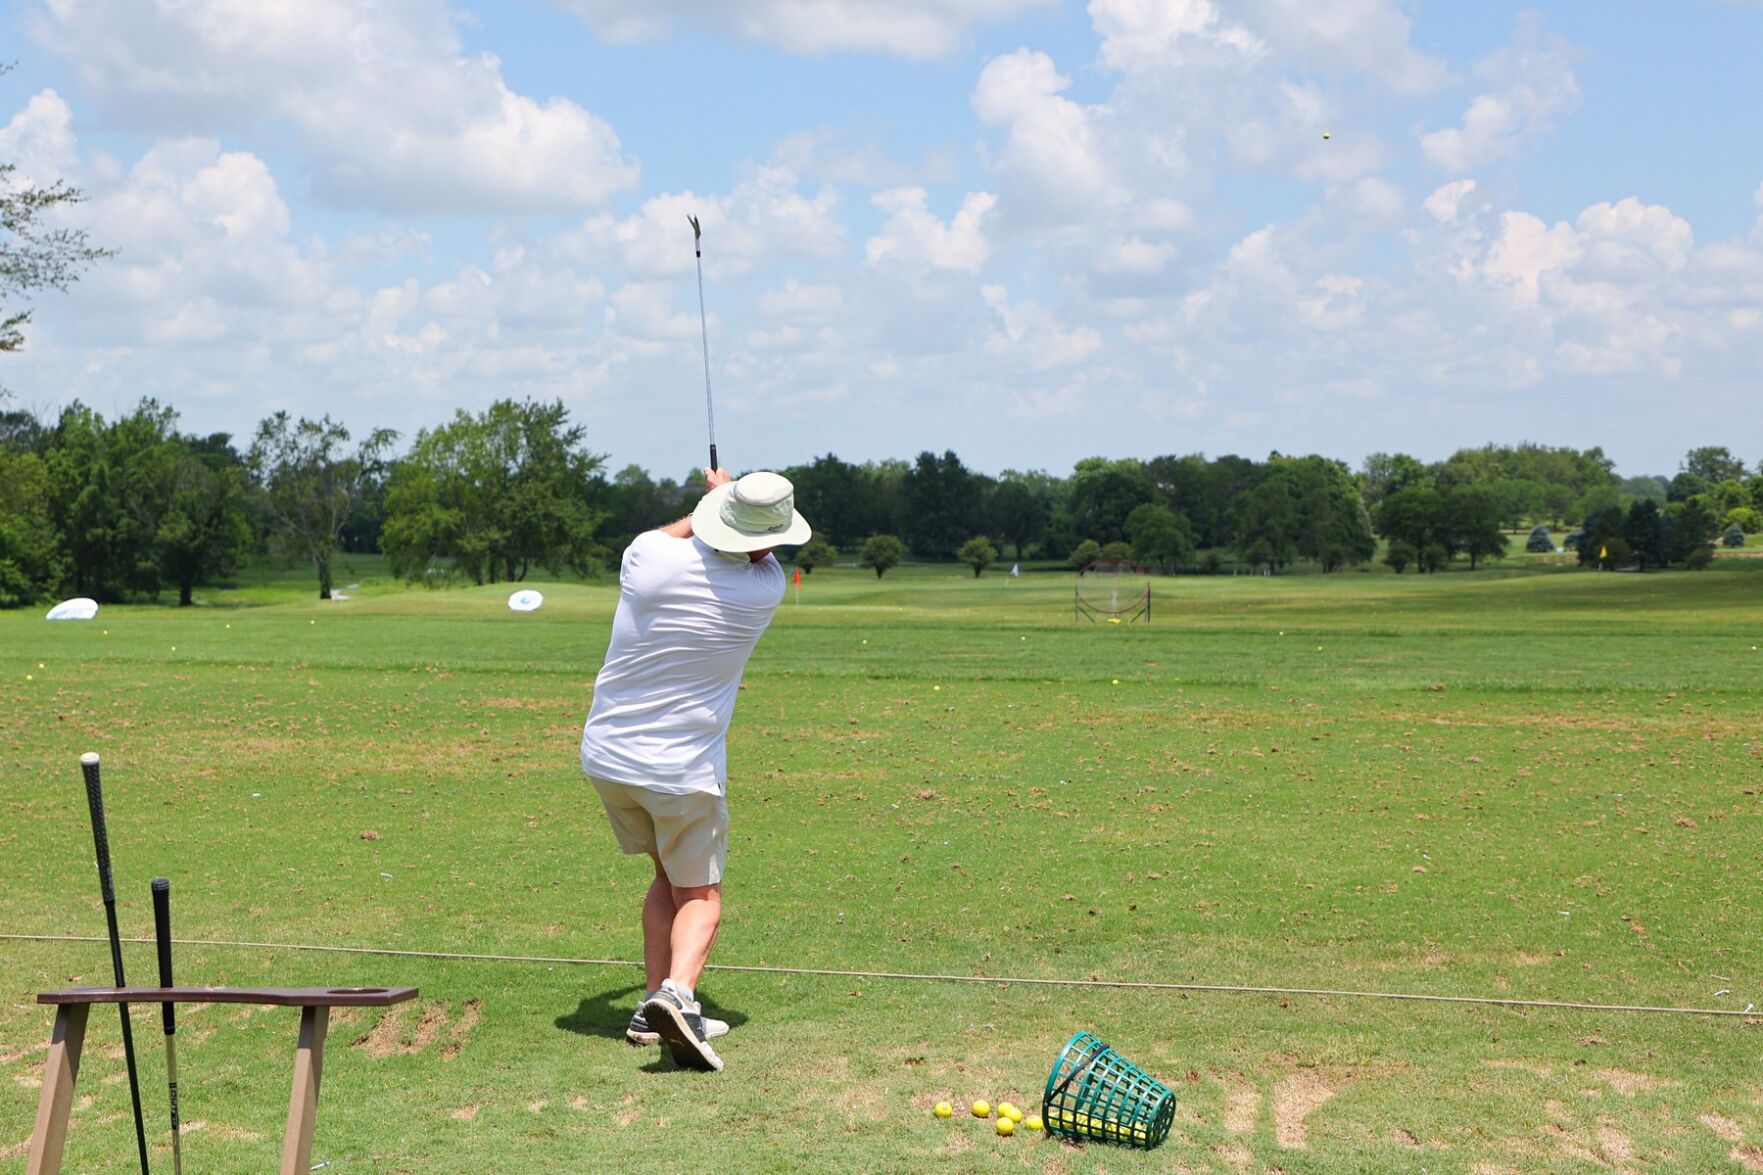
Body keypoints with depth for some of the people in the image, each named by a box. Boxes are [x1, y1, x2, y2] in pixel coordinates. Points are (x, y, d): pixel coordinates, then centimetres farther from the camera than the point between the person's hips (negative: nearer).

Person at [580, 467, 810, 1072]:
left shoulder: (649, 555, -10)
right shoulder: (765, 589, -12)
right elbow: (757, 552, 15)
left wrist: (712, 505, 33)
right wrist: (725, 489, 32)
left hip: (607, 754, 4)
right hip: (684, 769, -4)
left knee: (670, 875, 22)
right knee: (699, 893, 10)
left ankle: (654, 1008, 16)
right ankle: (677, 993, -18)